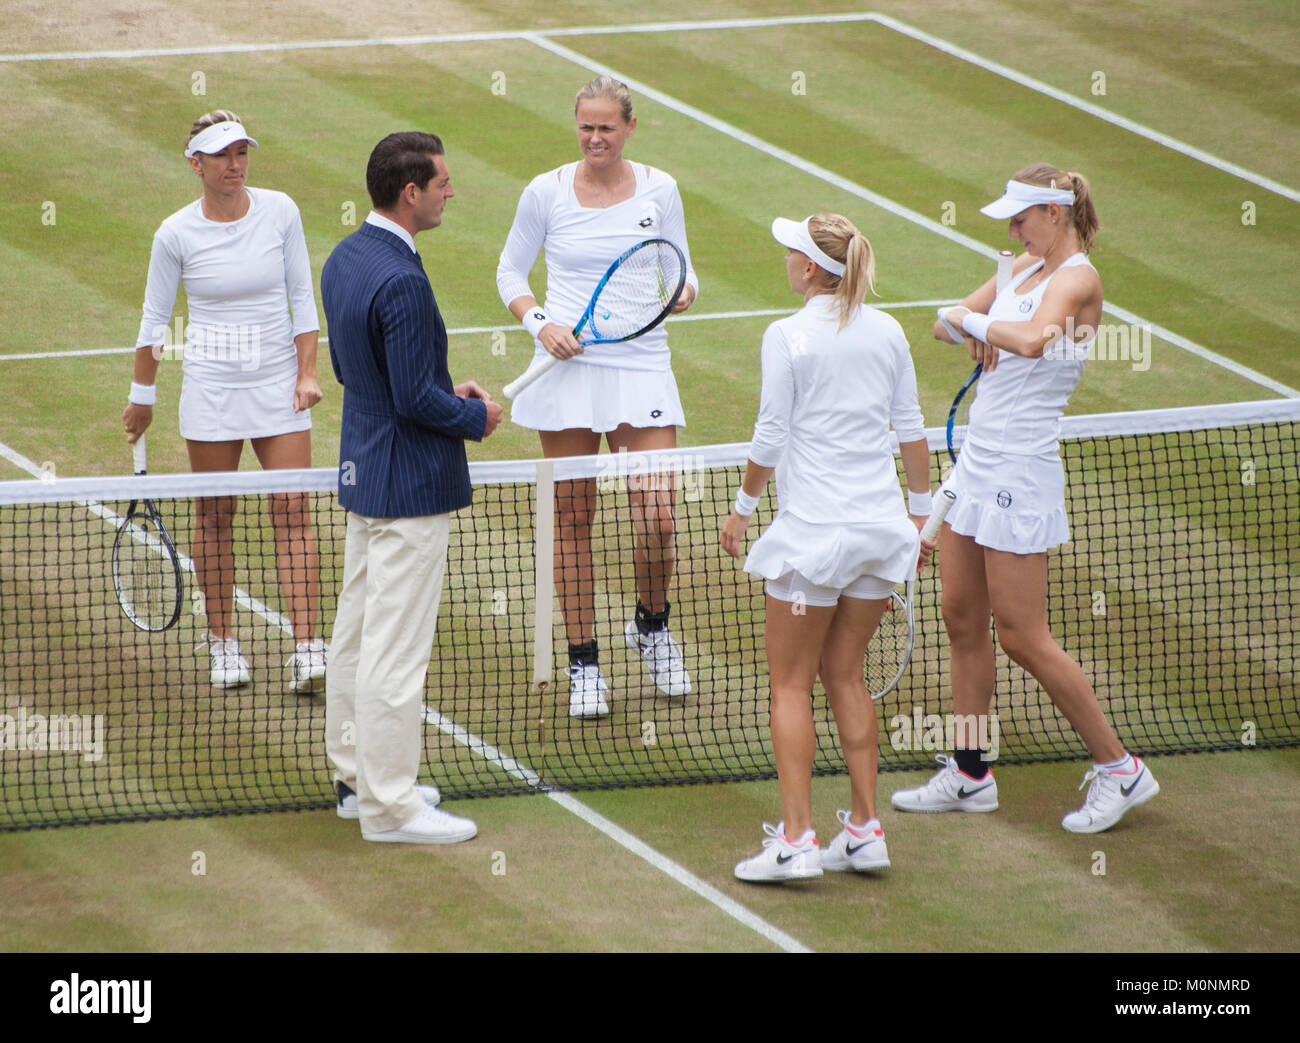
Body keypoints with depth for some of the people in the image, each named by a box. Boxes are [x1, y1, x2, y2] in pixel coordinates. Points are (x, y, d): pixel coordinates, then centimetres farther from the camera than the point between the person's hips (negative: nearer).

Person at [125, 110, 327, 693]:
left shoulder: (280, 212, -3)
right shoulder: (176, 234, -6)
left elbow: (302, 297, 3)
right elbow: (154, 318, 4)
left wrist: (307, 373, -3)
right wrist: (142, 397, 9)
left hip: (278, 379, 1)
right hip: (211, 383, -1)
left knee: (292, 510, -6)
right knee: (215, 514, 5)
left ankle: (306, 649, -9)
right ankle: (222, 643, 17)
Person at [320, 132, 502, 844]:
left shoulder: (344, 259, 6)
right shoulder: (400, 282, -24)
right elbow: (415, 399, -23)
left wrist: (446, 391, 11)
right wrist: (475, 417, -6)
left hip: (363, 476, 10)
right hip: (410, 487, -10)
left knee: (357, 633, 18)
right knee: (396, 650, -4)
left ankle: (356, 777, 30)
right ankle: (388, 806, 1)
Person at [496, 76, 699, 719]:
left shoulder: (659, 190, 3)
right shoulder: (547, 192, 0)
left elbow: (683, 273, 10)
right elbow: (510, 272, 10)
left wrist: (681, 294, -14)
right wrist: (540, 322, -8)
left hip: (641, 366, 0)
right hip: (568, 368, 0)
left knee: (657, 516, -10)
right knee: (574, 519, 3)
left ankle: (652, 628, 19)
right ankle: (583, 662, 13)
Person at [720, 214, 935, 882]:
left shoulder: (788, 337, -11)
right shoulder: (887, 332, 5)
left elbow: (770, 439, -9)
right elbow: (912, 430, 9)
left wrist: (743, 507, 5)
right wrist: (921, 512, 19)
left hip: (812, 527, -6)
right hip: (883, 523, 6)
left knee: (791, 684, 3)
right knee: (845, 676, 15)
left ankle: (796, 840, -3)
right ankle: (864, 833, 12)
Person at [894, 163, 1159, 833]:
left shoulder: (1076, 278, -15)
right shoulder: (1027, 266, 11)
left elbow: (1033, 339, -34)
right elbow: (950, 320, 17)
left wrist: (973, 320, -16)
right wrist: (966, 329, -6)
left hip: (1019, 474, -9)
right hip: (978, 464, 9)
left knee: (1022, 637, -5)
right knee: (963, 620, 10)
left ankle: (1119, 770, 5)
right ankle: (969, 776, 19)